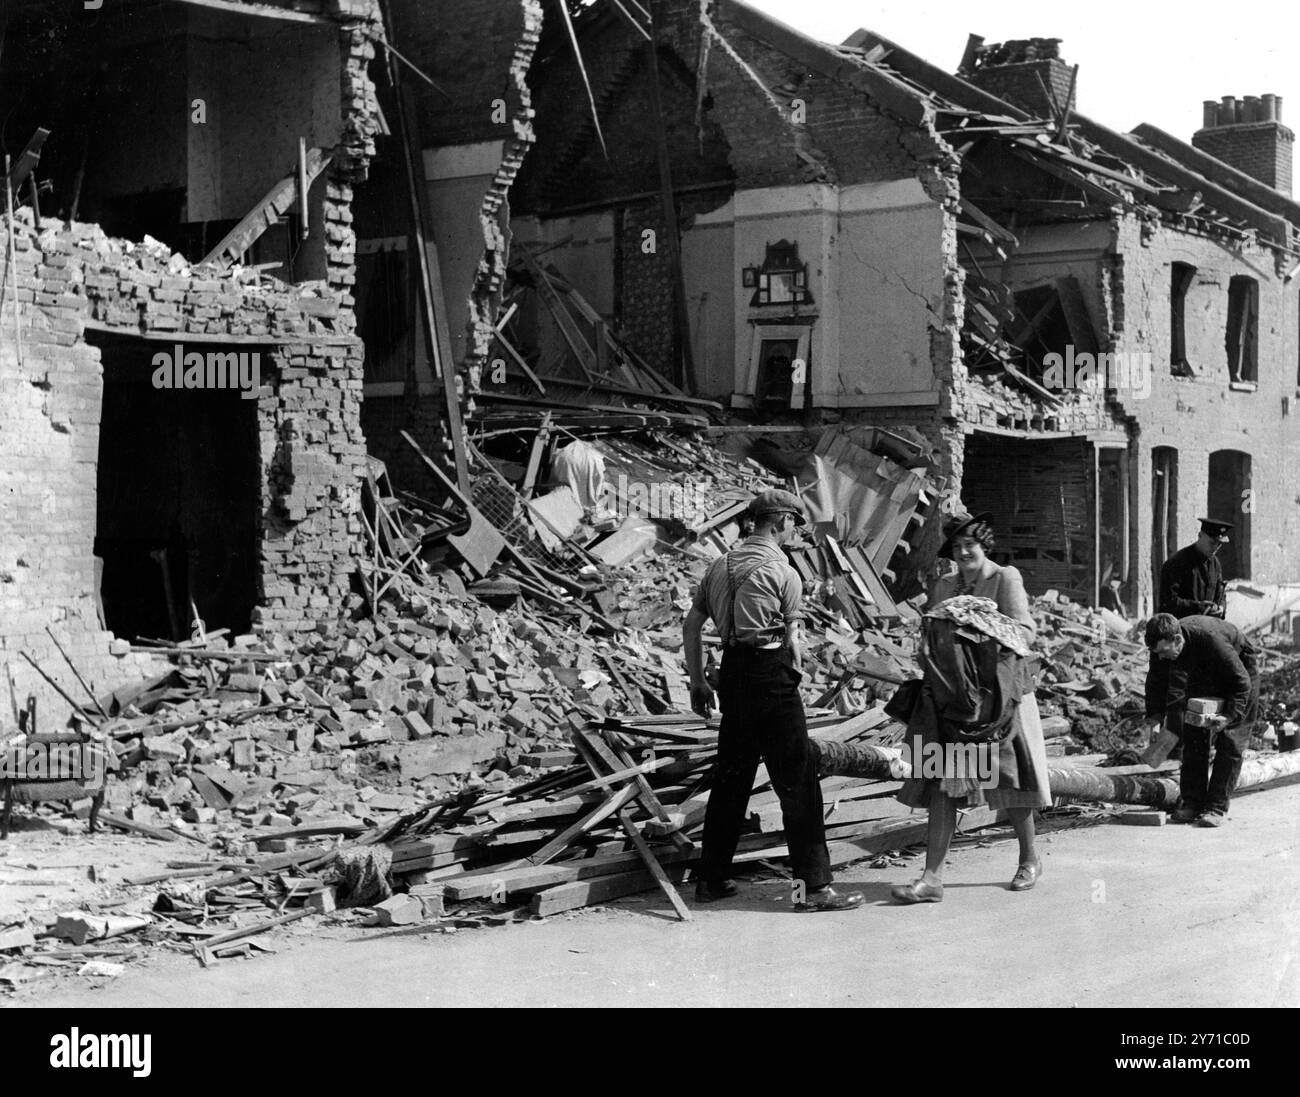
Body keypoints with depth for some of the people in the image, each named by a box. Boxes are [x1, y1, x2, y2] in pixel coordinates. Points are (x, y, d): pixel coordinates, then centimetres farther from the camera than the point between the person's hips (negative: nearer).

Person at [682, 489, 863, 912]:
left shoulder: (721, 565, 12)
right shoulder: (783, 572, -8)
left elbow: (691, 624, 13)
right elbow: (791, 641, -8)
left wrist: (697, 681, 18)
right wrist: (796, 674, 9)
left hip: (732, 671, 7)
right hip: (770, 675, -7)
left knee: (730, 777, 15)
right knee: (798, 782, -3)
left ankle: (712, 879, 20)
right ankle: (813, 886, -3)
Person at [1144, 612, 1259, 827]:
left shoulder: (1211, 639, -42)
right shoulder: (1163, 643, -23)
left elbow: (1242, 682, -32)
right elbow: (1156, 680, -5)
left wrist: (1229, 716, -39)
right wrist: (1155, 716, -12)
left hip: (1240, 671, -6)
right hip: (1203, 680, 6)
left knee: (1229, 743, -11)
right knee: (1194, 738, -1)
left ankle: (1217, 807, -10)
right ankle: (1191, 802, 4)